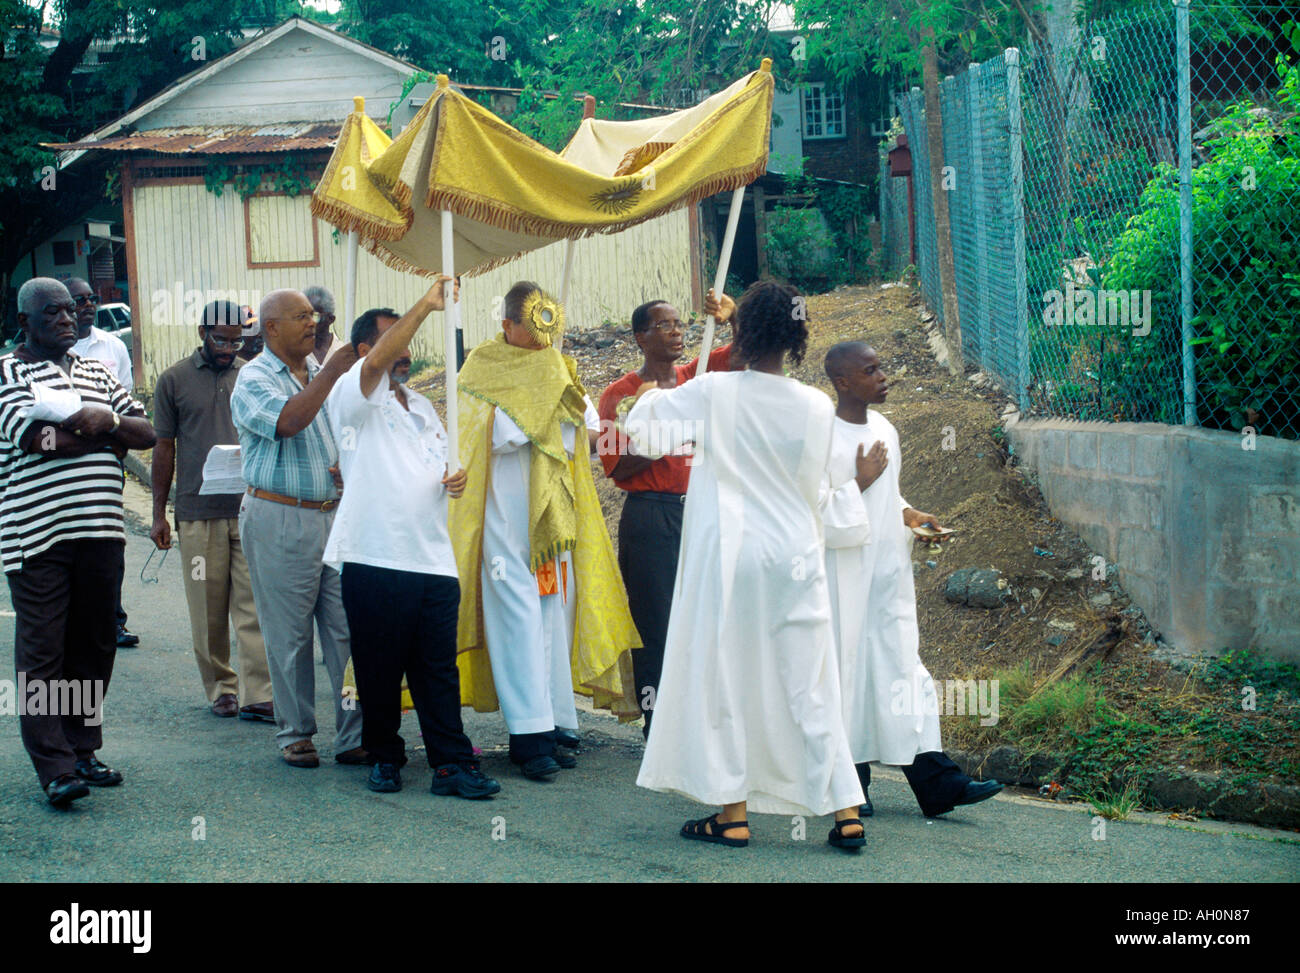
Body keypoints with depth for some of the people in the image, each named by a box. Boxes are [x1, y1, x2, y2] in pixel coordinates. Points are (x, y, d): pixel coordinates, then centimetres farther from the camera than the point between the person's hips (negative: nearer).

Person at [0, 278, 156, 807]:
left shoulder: (97, 372, 18)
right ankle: (55, 768, -5)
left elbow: (147, 432, 15)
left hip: (100, 531, 6)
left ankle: (82, 749, 19)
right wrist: (105, 437, -5)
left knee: (94, 645, 8)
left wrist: (107, 420, -5)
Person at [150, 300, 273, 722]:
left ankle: (257, 695, -5)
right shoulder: (174, 380, 5)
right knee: (208, 609, 4)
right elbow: (164, 448, 7)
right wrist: (159, 513, 5)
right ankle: (220, 688, 17)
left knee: (254, 606, -5)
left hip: (250, 509, 1)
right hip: (198, 512, -1)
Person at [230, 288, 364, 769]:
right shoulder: (253, 379, -4)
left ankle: (354, 736, 4)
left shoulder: (321, 374, 17)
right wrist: (330, 372, -23)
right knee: (289, 635, 1)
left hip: (335, 513, 5)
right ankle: (295, 734, 13)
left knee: (349, 629, 1)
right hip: (280, 519, -5)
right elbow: (286, 422, -24)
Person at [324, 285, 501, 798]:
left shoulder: (422, 407, 22)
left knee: (439, 669, 2)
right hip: (375, 560, -5)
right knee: (379, 669, 3)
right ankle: (385, 757, 17)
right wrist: (427, 303, -22)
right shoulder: (353, 396, 1)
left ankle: (452, 764, 2)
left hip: (434, 559, 5)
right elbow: (377, 361, -21)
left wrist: (454, 479, 9)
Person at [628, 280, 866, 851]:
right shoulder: (817, 407, -2)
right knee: (809, 684, 7)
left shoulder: (714, 393, -9)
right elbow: (813, 483, 10)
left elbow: (642, 429, 3)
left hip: (728, 553, -3)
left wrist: (652, 394, 24)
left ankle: (732, 814, 8)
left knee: (723, 679, 6)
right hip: (795, 554, 3)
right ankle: (845, 813, 6)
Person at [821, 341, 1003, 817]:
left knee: (902, 665, 4)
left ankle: (936, 782, 1)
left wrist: (909, 515, 6)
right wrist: (859, 484, -16)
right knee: (847, 669, 1)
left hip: (888, 572, 7)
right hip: (843, 576, -7)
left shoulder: (883, 430, 12)